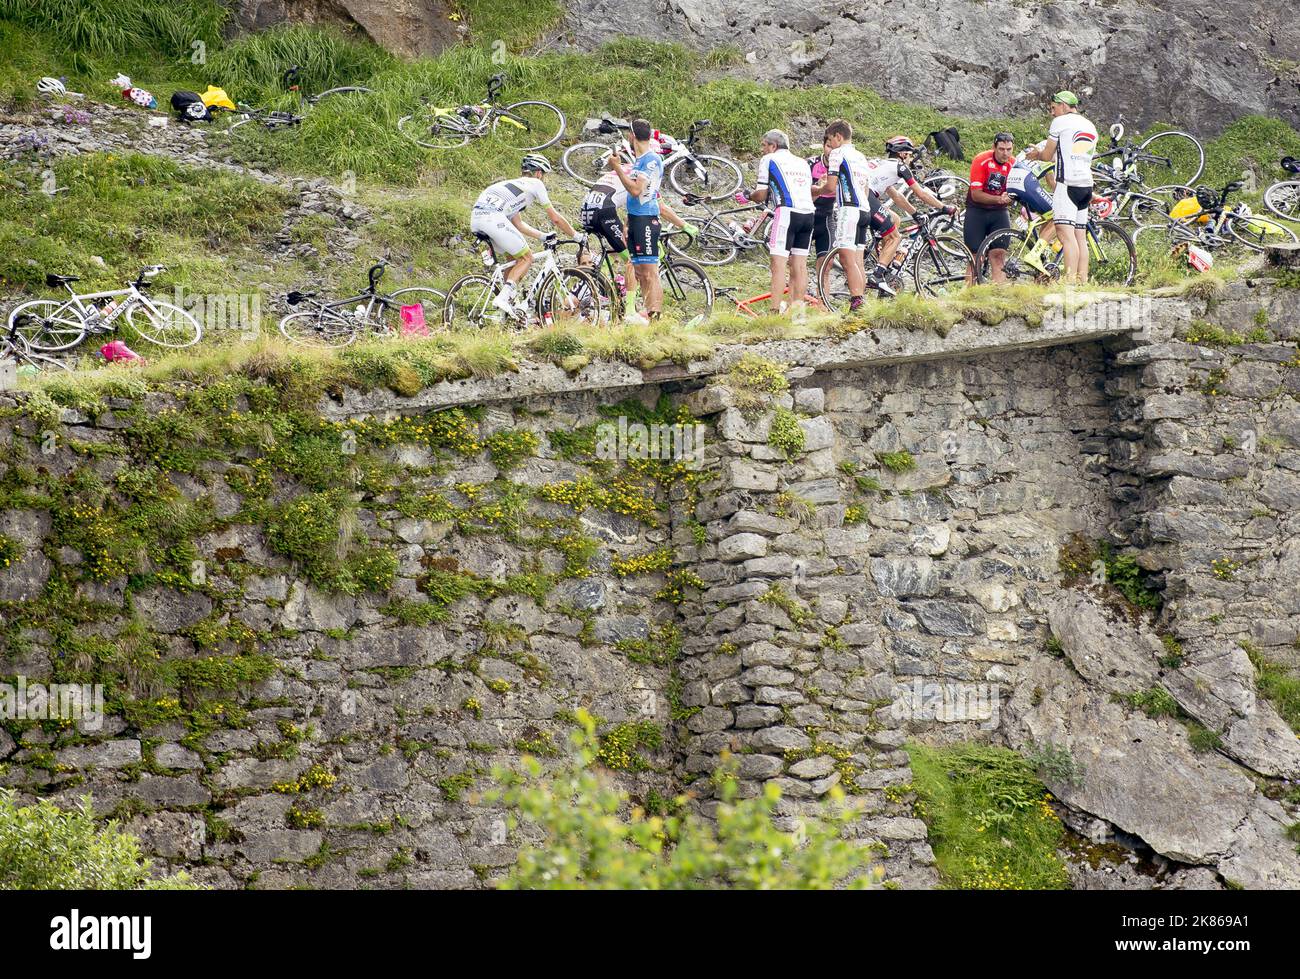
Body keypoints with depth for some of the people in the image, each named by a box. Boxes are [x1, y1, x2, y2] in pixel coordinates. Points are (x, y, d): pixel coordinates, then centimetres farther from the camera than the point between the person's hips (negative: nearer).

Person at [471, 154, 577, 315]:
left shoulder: (515, 184, 36)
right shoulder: (535, 184, 14)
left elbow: (518, 224, 37)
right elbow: (555, 218, 15)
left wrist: (543, 237, 40)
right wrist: (576, 236, 27)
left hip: (475, 219, 8)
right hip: (493, 217, -8)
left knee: (512, 259, 22)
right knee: (526, 258, 3)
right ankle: (503, 298, -15)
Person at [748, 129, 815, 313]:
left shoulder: (769, 159, 7)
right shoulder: (802, 163, 27)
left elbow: (761, 195, 3)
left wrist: (750, 195, 24)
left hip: (787, 213, -7)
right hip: (808, 213, 7)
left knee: (778, 263, -9)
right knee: (799, 264, 10)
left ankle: (776, 310, -15)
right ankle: (797, 305, 7)